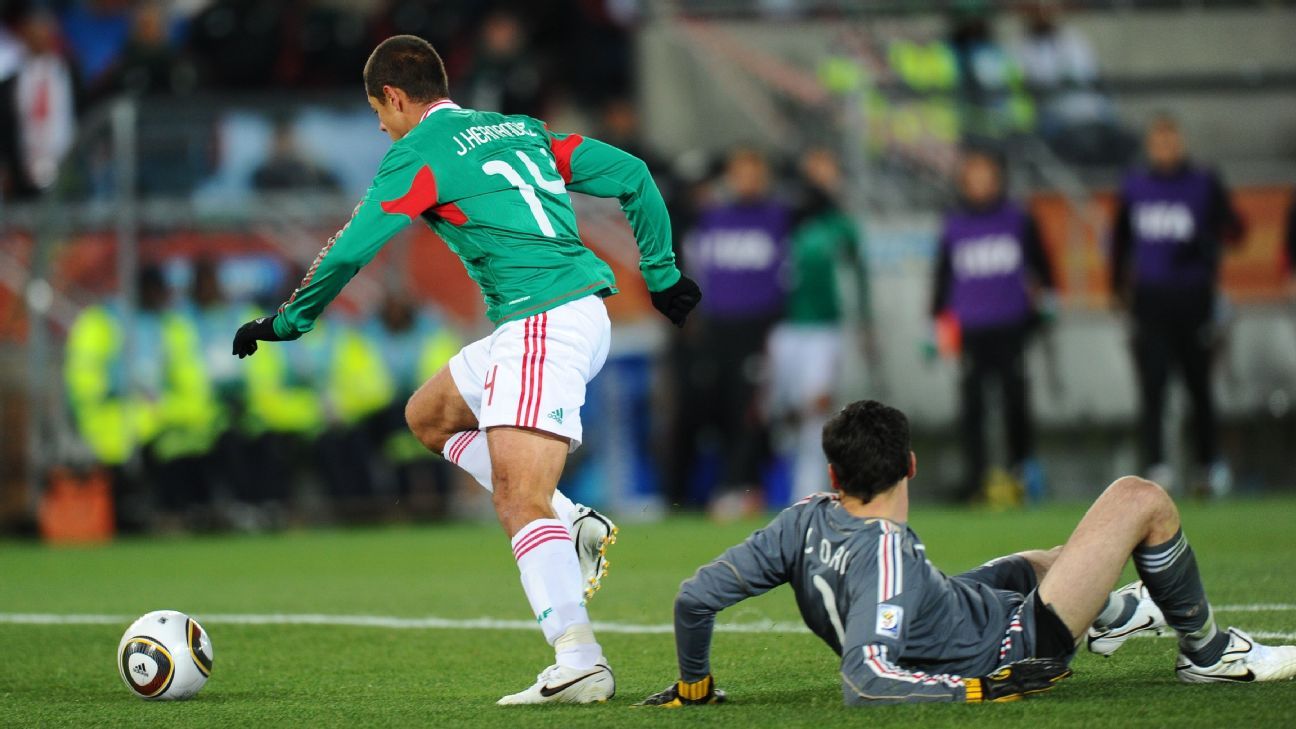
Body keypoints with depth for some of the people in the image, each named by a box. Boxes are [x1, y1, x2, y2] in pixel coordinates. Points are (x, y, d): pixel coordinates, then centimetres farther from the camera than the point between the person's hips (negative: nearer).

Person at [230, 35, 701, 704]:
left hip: (543, 325, -9)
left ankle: (580, 662, -27)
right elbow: (632, 176, 18)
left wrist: (287, 321, 10)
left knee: (518, 500, -16)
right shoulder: (522, 132, 20)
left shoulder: (419, 151, -2)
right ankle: (573, 523, 13)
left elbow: (350, 250, -4)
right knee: (429, 417, 23)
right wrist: (662, 272, 24)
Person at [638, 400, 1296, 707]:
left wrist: (693, 684, 4)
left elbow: (696, 596, -13)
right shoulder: (886, 555, -37)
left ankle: (1106, 615, 66)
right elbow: (862, 683, -46)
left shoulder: (807, 523, -17)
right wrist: (974, 690, -37)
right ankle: (1207, 650, 23)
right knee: (1140, 499, 1)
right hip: (1021, 646, -8)